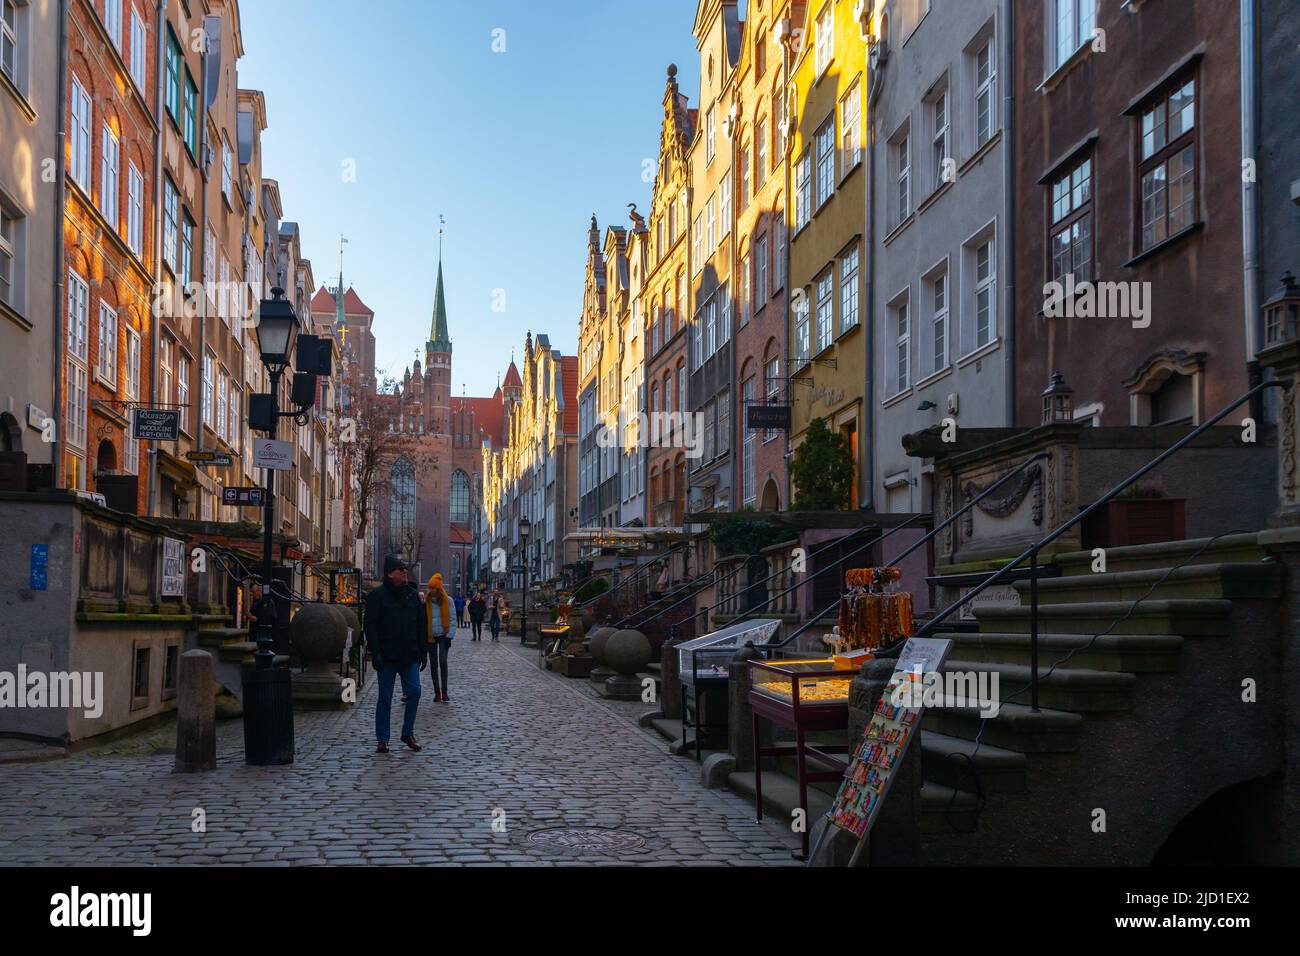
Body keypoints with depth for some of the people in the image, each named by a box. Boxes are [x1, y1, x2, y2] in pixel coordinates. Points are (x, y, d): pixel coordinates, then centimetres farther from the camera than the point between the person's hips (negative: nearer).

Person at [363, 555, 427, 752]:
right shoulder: (377, 595, -4)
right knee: (385, 698, 2)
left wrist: (422, 652, 10)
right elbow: (371, 626, -8)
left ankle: (408, 733, 13)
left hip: (409, 656, 4)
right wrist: (375, 653, -14)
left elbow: (422, 625, 14)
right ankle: (382, 739, 11)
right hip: (387, 657, -4)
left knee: (414, 692, -2)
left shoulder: (413, 595, 10)